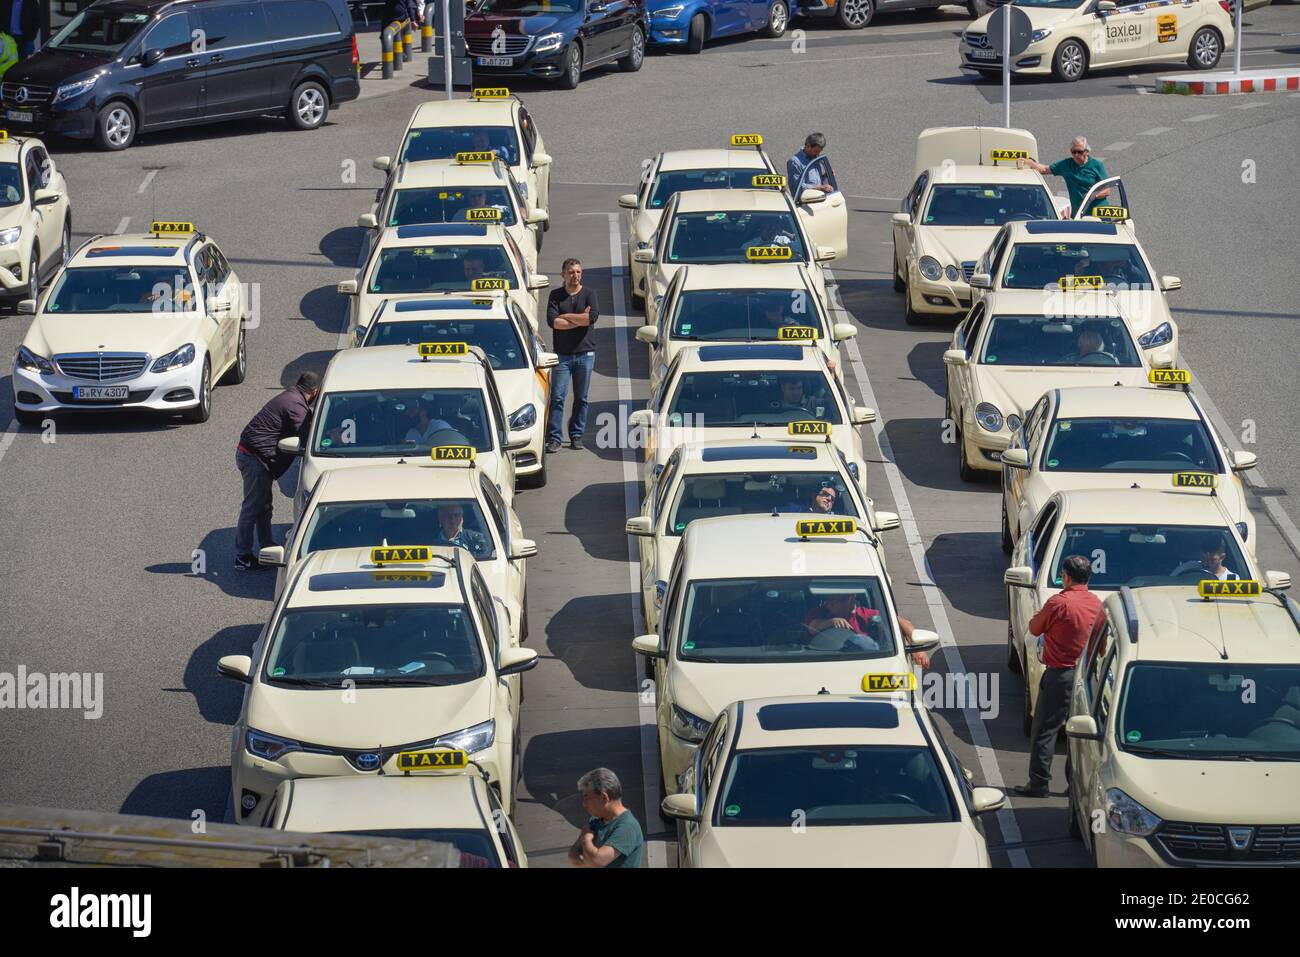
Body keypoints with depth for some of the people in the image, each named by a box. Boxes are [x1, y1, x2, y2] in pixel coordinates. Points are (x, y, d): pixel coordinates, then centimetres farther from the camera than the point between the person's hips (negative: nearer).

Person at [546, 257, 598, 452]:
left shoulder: (589, 294, 4)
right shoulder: (556, 295, 5)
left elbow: (593, 317, -14)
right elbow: (552, 321, -10)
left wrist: (565, 316, -9)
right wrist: (580, 320, -10)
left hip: (585, 353, 1)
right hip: (562, 354, 0)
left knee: (581, 398, 6)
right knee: (557, 397, -6)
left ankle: (576, 436, 15)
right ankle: (554, 438, -3)